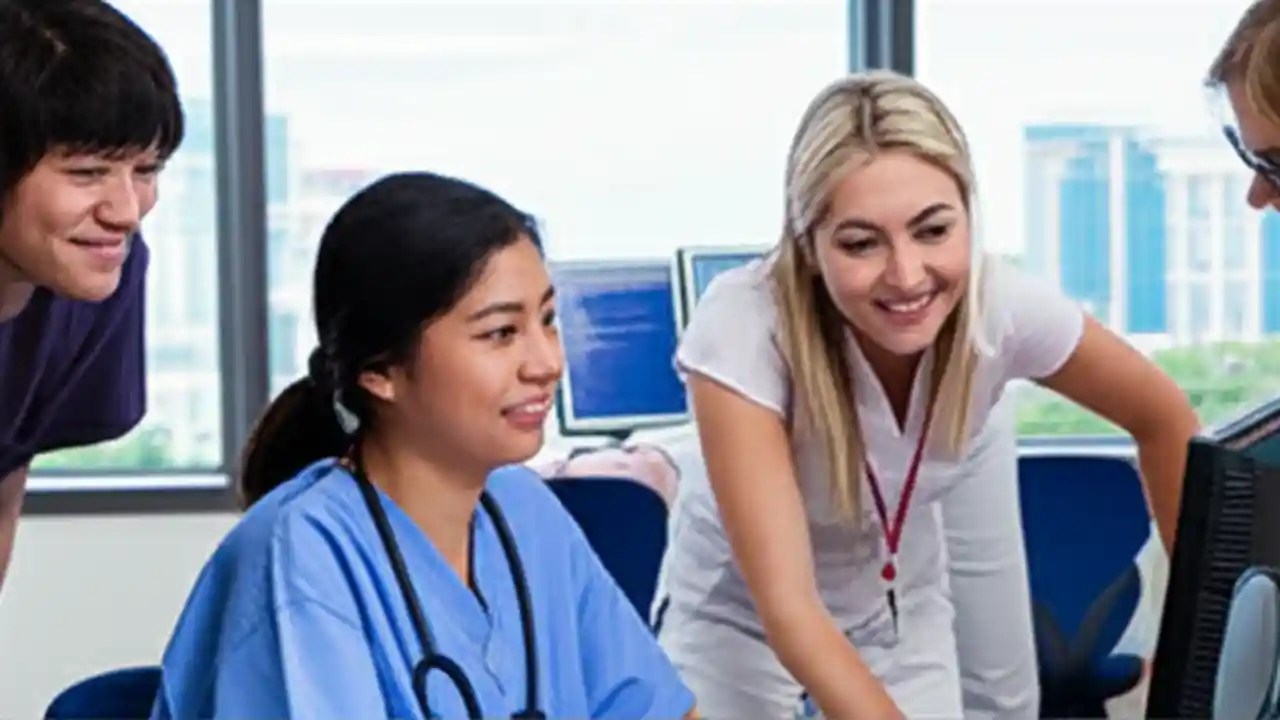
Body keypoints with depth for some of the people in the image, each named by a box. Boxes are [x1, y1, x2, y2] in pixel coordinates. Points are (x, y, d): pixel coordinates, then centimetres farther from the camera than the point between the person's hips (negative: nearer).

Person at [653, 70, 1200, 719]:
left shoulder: (1000, 306, -26)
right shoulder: (743, 326, -37)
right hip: (739, 614, -3)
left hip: (900, 612, 3)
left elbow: (1164, 422, -6)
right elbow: (787, 607, -40)